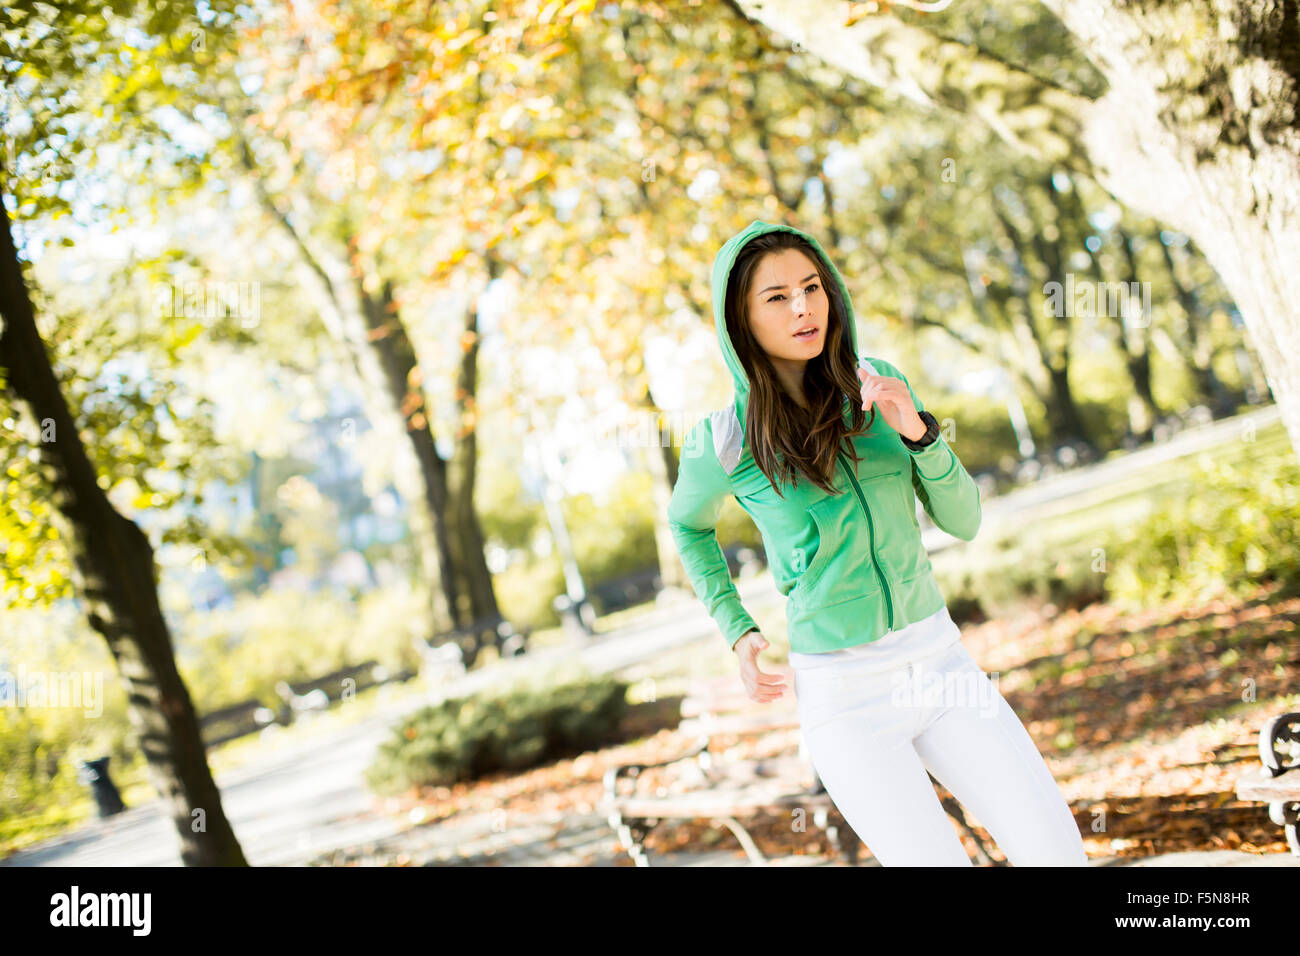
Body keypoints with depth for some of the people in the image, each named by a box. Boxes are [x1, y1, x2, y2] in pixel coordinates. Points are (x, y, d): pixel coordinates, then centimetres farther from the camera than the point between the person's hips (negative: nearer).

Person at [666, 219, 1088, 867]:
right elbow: (688, 523, 14)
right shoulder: (724, 441, -8)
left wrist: (917, 430, -16)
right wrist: (738, 633, 5)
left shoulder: (879, 385, 2)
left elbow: (961, 520, 0)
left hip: (939, 659, 4)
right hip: (843, 693, -3)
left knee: (1058, 855, -6)